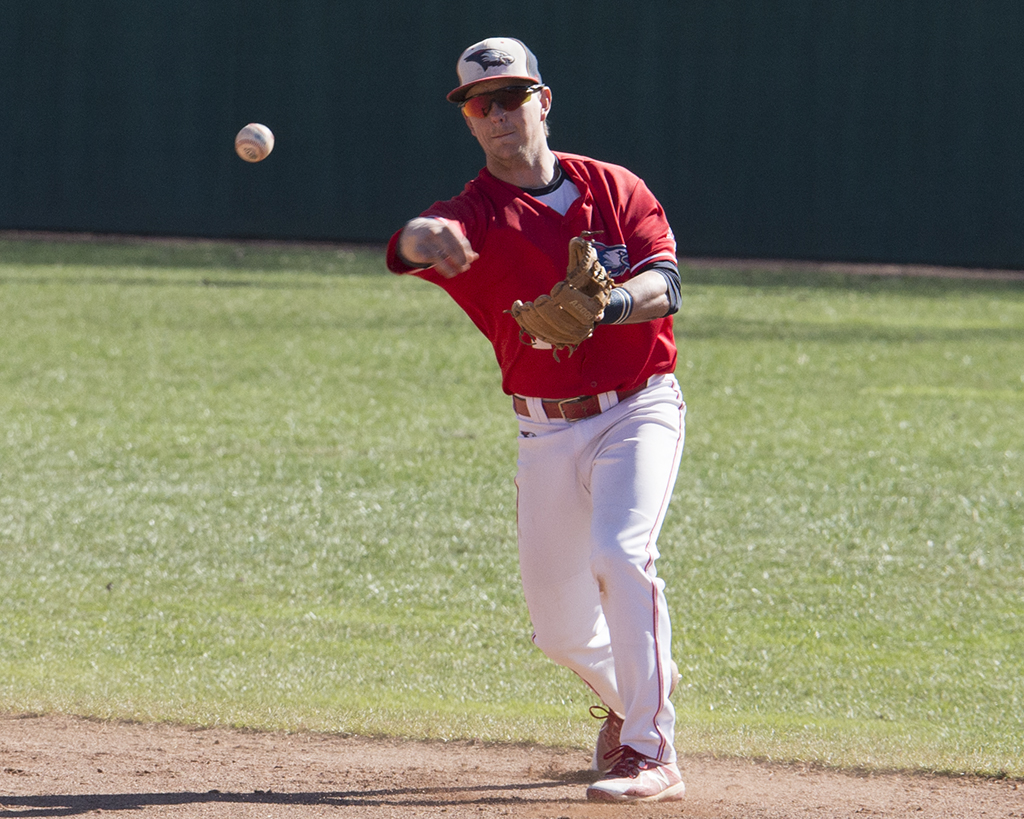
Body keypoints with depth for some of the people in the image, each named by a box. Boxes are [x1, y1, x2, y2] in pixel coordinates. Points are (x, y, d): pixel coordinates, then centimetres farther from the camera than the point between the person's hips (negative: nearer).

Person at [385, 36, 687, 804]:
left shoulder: (616, 190, -1)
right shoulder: (478, 213, -6)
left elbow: (664, 285, -14)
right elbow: (413, 244, -30)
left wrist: (607, 304, -36)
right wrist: (424, 238, -56)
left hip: (639, 411, -2)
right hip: (548, 432, 2)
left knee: (618, 553, -27)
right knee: (560, 626, 7)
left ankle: (653, 754, -23)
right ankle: (628, 693, 41)